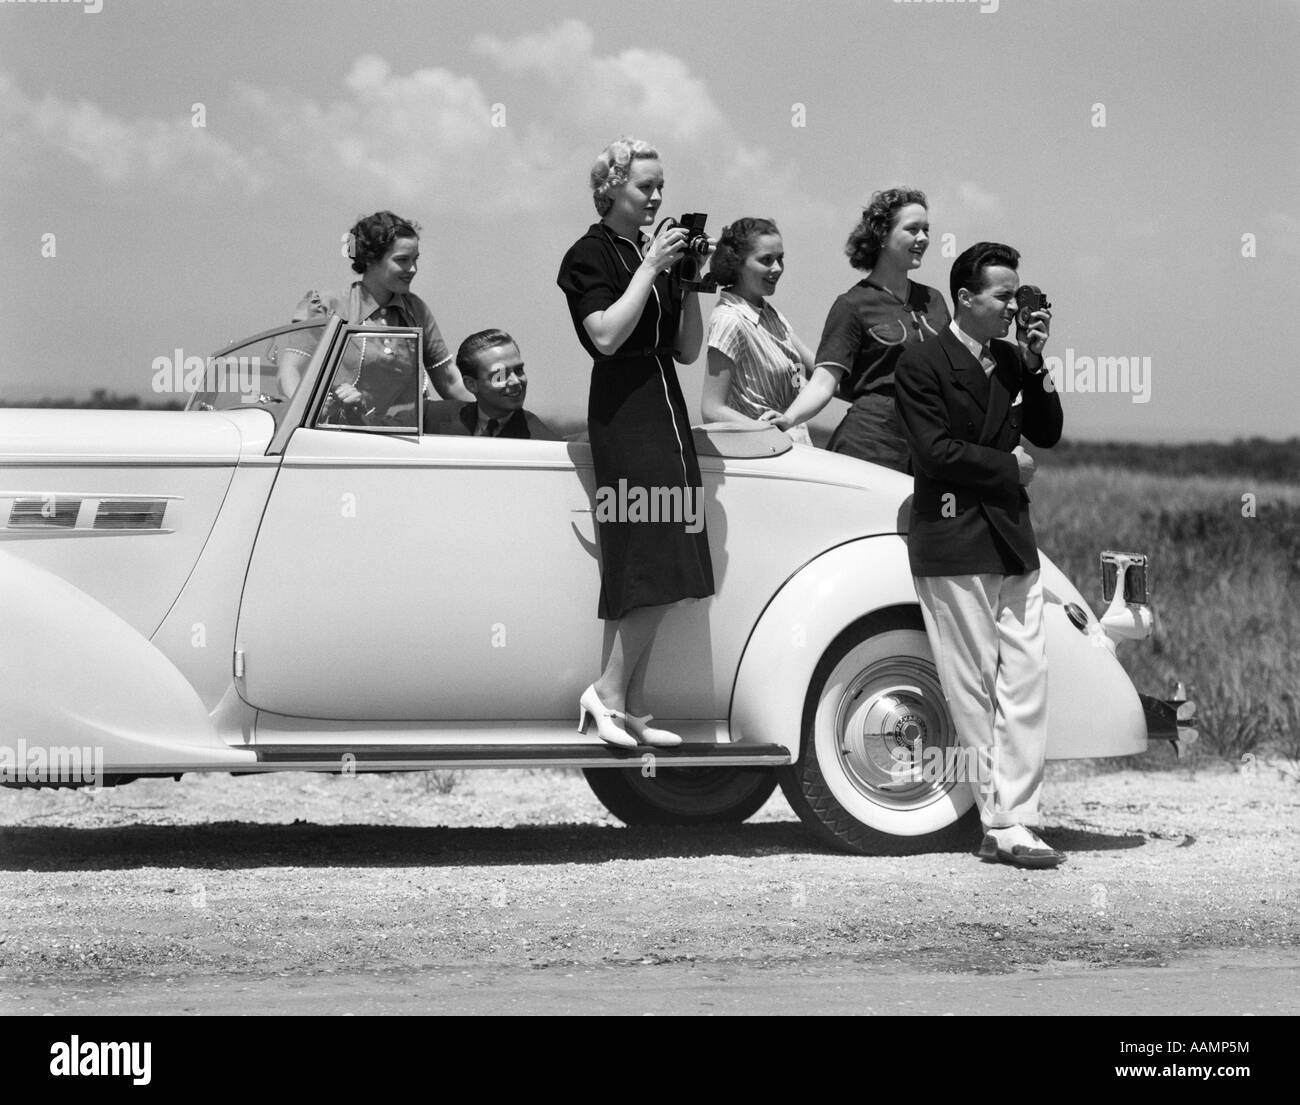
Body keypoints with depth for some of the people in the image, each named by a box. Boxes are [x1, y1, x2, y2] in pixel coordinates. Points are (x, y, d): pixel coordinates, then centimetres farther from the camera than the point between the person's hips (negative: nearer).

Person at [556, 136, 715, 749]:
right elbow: (606, 336, -18)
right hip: (623, 415, -8)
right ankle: (609, 692, -6)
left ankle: (631, 708, 8)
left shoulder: (655, 251, 15)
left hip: (665, 410, 8)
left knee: (657, 576, 5)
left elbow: (688, 350, 14)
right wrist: (650, 270, -15)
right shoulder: (590, 255, -5)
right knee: (656, 567, -14)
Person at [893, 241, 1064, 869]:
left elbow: (1047, 435, 12)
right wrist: (1007, 468, -5)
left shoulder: (1010, 361, 15)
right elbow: (936, 450, -13)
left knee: (1026, 682, -2)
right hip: (952, 543, -6)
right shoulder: (922, 363, -5)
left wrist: (1035, 365, 0)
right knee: (974, 690, -4)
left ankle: (1012, 821, -3)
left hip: (1012, 540, 6)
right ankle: (1003, 823, -2)